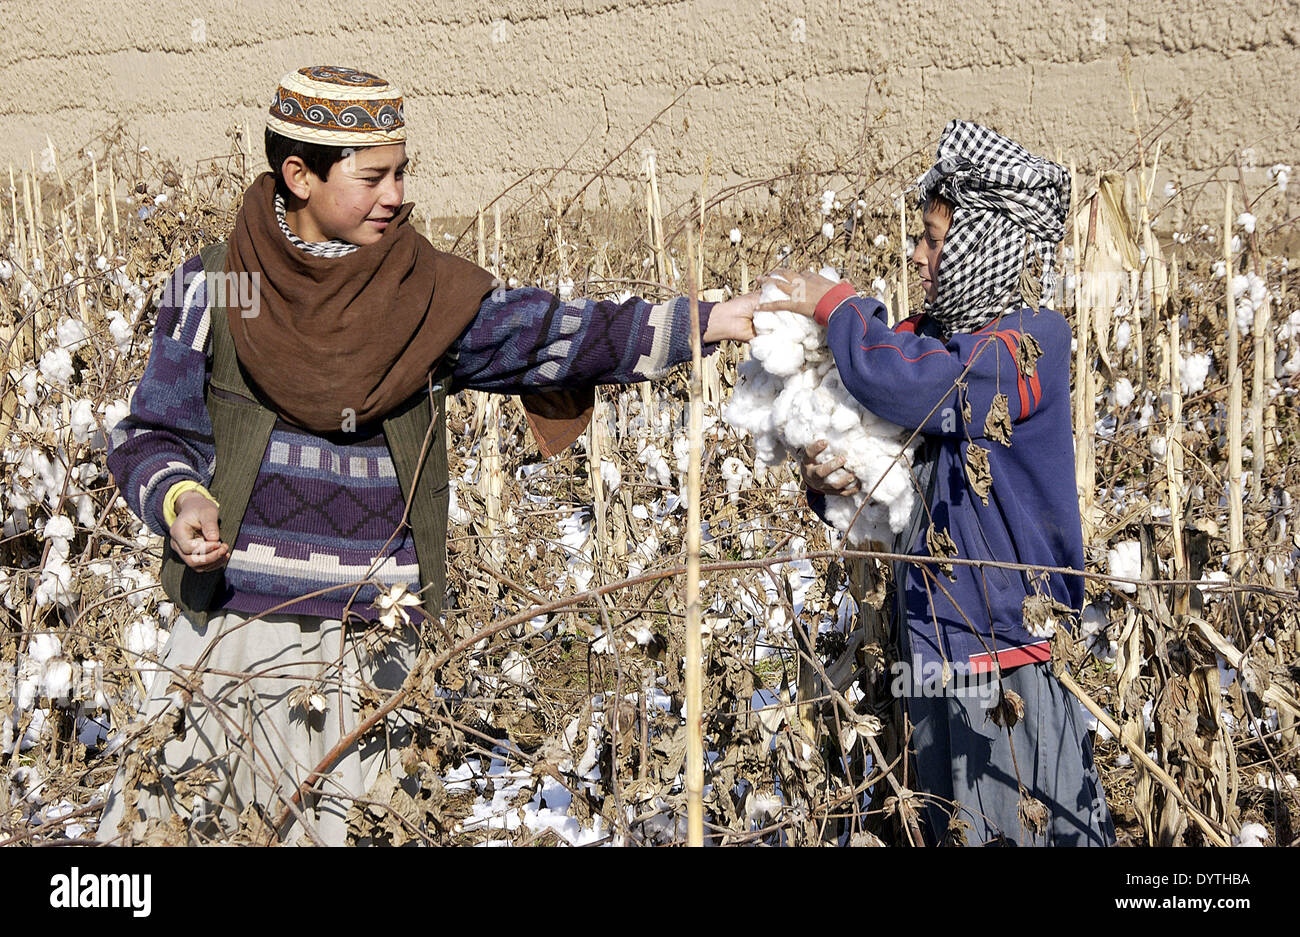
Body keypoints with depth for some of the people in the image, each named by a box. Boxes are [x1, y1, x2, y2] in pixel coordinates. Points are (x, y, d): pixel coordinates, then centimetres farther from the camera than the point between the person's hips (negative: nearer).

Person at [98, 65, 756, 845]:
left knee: (345, 824, 4)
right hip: (232, 616, 0)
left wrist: (709, 322, -10)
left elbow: (555, 336, -3)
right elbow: (153, 436, 3)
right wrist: (179, 499, -18)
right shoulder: (214, 288, 0)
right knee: (153, 818, 2)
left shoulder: (432, 296, 3)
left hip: (370, 633, 1)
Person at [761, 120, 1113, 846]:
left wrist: (835, 305, -13)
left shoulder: (1034, 343, -13)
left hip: (1015, 653, -7)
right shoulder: (938, 336, 10)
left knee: (1033, 825, -3)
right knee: (957, 827, 15)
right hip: (938, 645, 8)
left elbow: (907, 384, -29)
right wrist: (827, 475, -7)